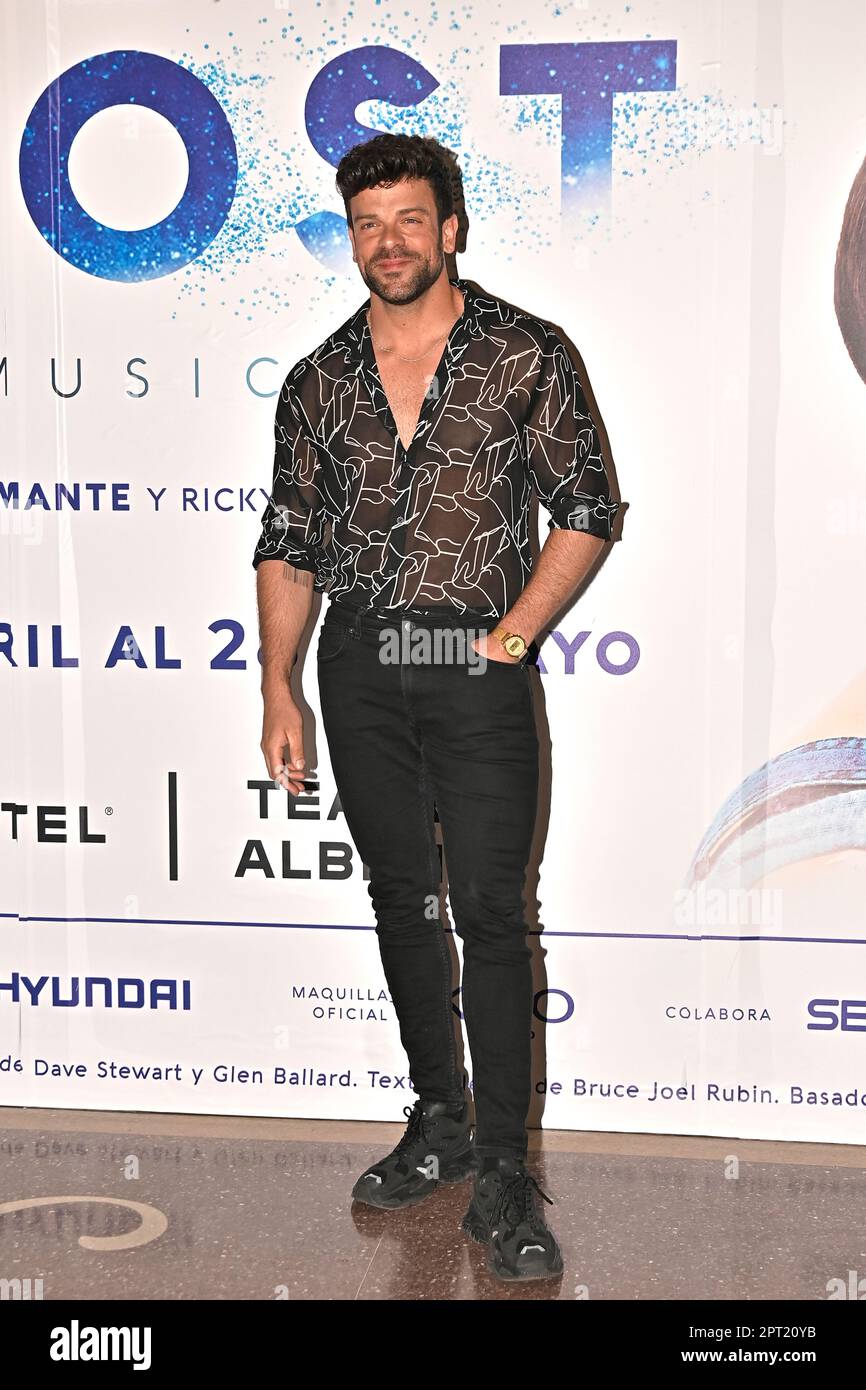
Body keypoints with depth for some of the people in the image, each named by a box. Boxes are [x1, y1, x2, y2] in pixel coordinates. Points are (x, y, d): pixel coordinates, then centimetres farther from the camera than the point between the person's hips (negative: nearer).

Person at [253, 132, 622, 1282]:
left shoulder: (525, 354, 0)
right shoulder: (319, 379, 10)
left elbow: (587, 508, 1)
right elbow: (288, 543, 10)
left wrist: (515, 630, -8)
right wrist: (278, 691, 3)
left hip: (476, 666, -4)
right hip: (358, 666, 4)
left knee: (490, 912, -6)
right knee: (402, 899, 11)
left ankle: (502, 1175, 4)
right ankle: (439, 1124, 27)